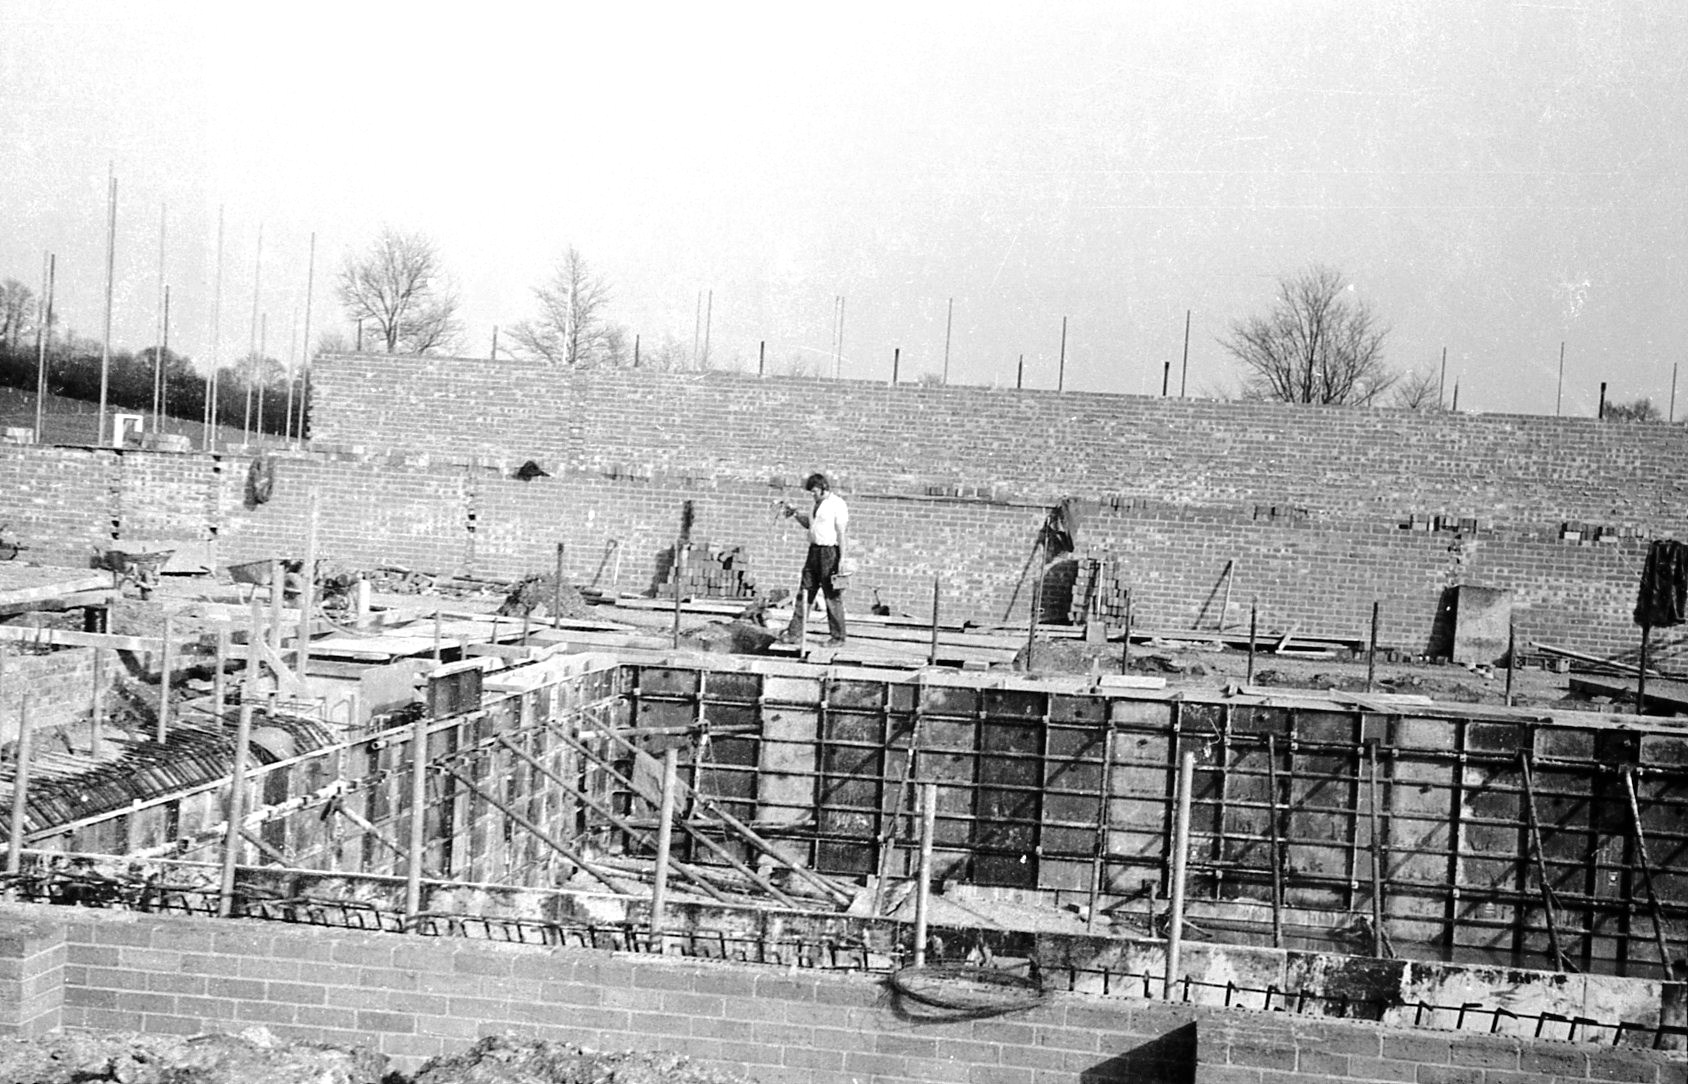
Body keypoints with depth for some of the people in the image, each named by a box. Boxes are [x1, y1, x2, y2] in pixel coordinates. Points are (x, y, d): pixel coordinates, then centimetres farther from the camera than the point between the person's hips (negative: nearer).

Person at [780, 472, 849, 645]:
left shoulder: (837, 504, -10)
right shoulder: (818, 504, 15)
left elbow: (841, 533, -13)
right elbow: (809, 523, 28)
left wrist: (842, 559, -17)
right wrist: (795, 513, 12)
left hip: (830, 551, -8)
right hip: (814, 550, 8)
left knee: (832, 597, -2)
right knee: (805, 593, 6)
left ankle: (837, 637, 7)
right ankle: (795, 634, 7)